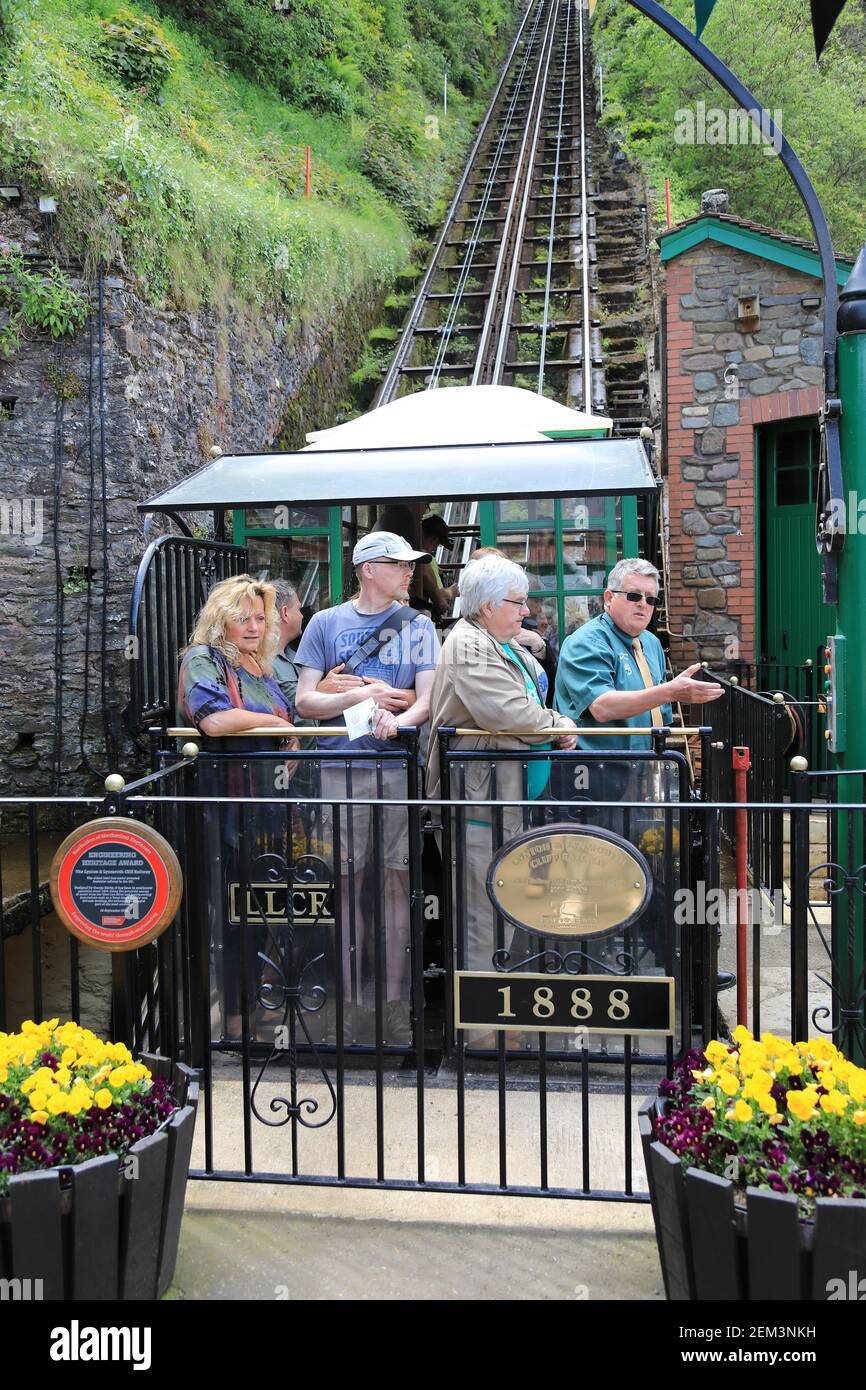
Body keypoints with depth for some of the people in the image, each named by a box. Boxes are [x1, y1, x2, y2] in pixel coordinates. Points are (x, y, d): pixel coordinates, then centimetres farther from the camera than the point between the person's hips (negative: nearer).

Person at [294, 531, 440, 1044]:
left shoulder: (418, 625, 10)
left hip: (399, 766, 0)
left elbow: (428, 698, 1)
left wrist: (397, 718, -19)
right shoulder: (326, 623, 9)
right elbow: (305, 700, 4)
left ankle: (395, 1003, 13)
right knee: (347, 884, 3)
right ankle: (352, 1002, 15)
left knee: (397, 883, 3)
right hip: (341, 768, 0)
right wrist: (361, 695, -9)